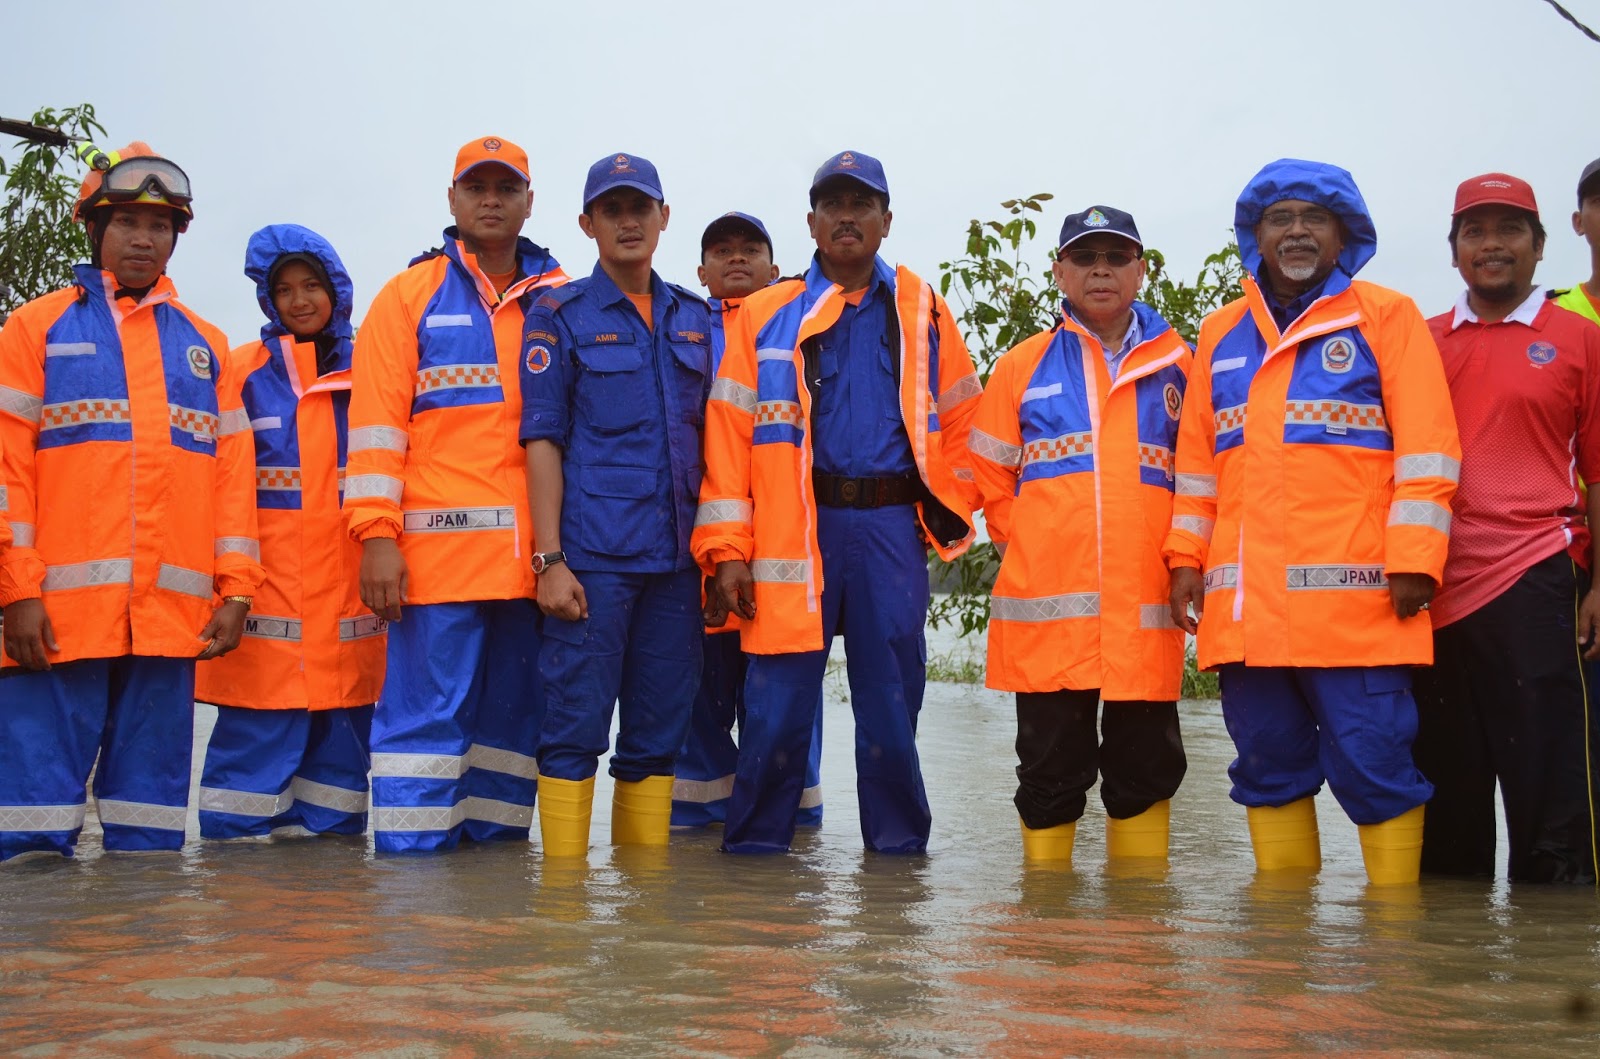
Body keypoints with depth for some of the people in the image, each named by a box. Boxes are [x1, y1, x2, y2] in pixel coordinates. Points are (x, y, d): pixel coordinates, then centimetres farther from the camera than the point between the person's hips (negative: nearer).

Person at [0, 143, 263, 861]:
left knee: (152, 797, 6)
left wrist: (236, 589, 4)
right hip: (58, 609, -3)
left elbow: (233, 472, 14)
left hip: (173, 612, 3)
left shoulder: (205, 344, 19)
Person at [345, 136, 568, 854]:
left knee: (514, 713, 9)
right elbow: (376, 423, 0)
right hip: (437, 546, -3)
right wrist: (377, 535, -10)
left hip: (533, 554, 4)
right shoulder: (411, 296, 6)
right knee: (427, 712, -5)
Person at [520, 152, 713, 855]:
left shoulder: (695, 318, 15)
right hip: (592, 555, -4)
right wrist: (549, 559, -10)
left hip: (674, 558, 4)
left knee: (659, 734, 8)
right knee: (575, 727, -5)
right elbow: (542, 441, -2)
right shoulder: (560, 315, 3)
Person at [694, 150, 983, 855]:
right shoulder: (765, 316, 7)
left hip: (892, 528, 1)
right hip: (793, 527, -1)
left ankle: (898, 843, 18)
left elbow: (963, 419, 17)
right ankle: (755, 846, 11)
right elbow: (729, 433, 1)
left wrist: (947, 509, 8)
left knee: (891, 698, 6)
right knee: (778, 703, -1)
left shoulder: (921, 312, 12)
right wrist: (728, 549, -6)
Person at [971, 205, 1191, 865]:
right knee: (1051, 768, 5)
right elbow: (988, 474, 11)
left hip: (1144, 608, 1)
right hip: (1046, 605, -1)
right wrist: (1029, 544, 4)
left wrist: (1178, 555, 4)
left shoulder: (1176, 363, 10)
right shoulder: (1025, 364, 9)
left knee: (1146, 767, 7)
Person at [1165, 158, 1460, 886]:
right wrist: (1187, 558, 10)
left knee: (1371, 759, -5)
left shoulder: (1387, 318, 5)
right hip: (1244, 602, 5)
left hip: (1354, 596, -4)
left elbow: (1425, 451, -2)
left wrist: (1413, 561, -10)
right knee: (1268, 763, 9)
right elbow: (1196, 459, 18)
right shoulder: (1221, 334, 18)